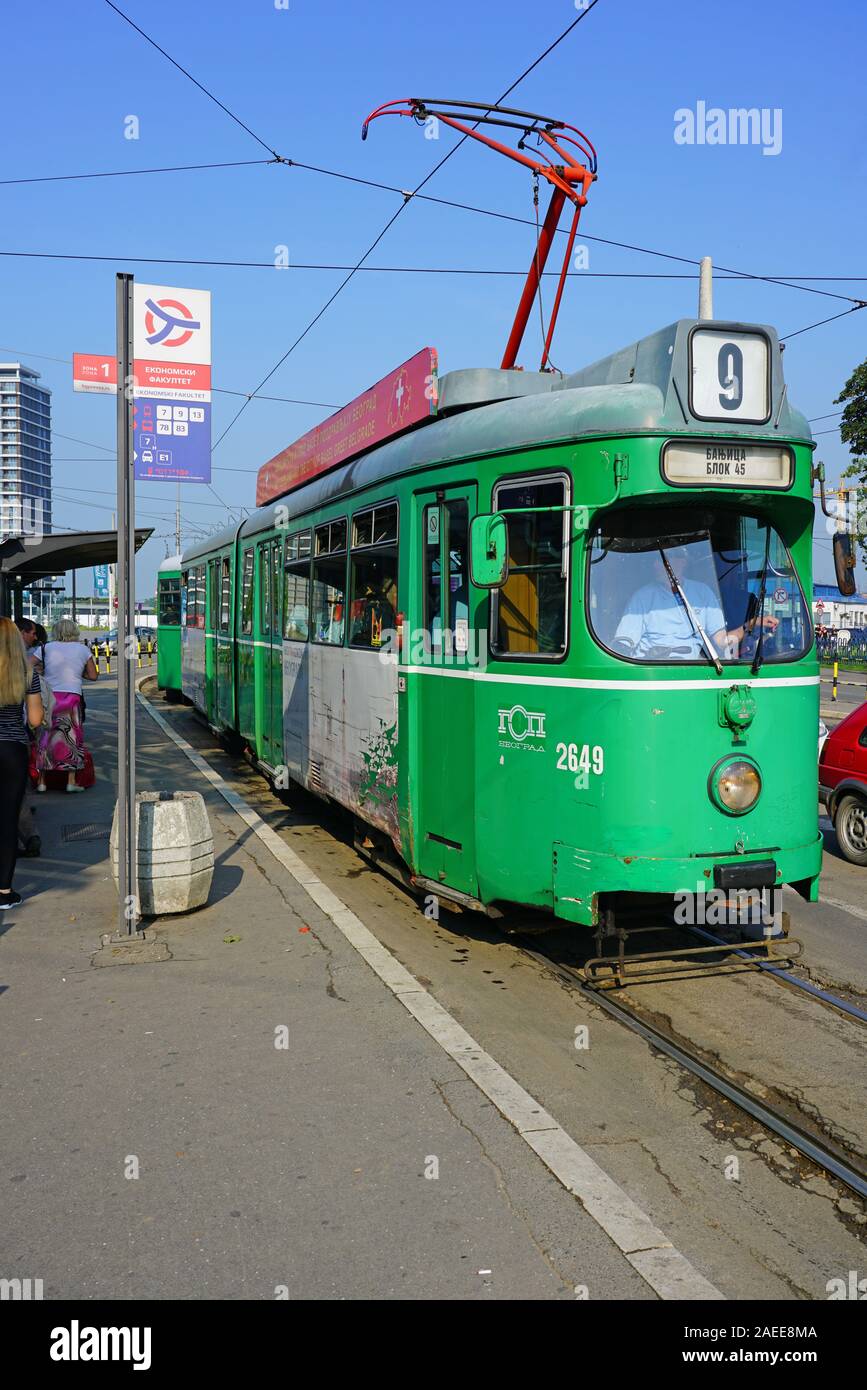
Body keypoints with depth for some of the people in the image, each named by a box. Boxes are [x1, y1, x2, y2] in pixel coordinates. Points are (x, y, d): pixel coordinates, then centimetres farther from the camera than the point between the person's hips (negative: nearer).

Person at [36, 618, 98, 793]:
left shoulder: (47, 647, 4)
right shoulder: (82, 649, 5)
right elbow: (93, 675, 6)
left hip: (49, 696, 1)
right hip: (72, 696, 0)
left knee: (45, 738, 8)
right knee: (72, 738, 8)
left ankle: (41, 782, 10)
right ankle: (71, 782, 7)